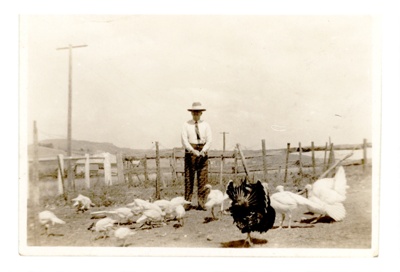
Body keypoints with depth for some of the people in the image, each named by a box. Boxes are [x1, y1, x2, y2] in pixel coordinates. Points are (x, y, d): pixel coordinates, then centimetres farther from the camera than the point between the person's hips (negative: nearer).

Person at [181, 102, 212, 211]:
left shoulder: (205, 125, 9)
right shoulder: (186, 125, 6)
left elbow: (209, 140, 2)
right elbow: (184, 140, -3)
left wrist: (203, 151, -15)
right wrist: (192, 150, -18)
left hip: (203, 153, 1)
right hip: (190, 152, -1)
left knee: (203, 179, -3)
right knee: (188, 178, -2)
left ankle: (201, 203, 1)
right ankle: (187, 203, 2)